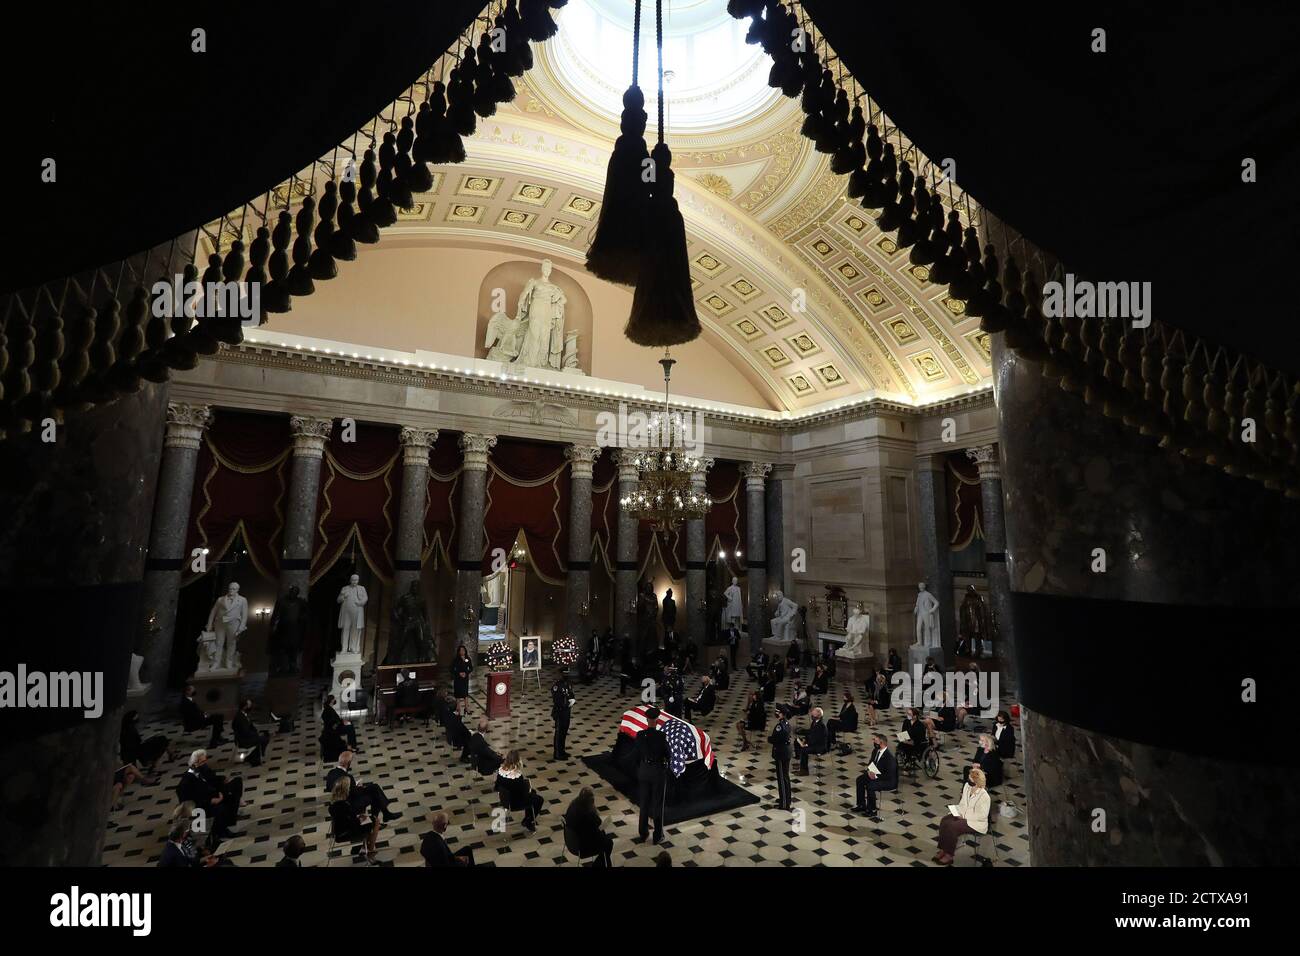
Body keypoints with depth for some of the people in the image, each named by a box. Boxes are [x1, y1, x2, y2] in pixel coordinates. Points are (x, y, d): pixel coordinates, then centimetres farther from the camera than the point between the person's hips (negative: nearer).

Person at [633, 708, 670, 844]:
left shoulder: (640, 735, -11)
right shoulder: (661, 736, -22)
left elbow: (637, 755, 0)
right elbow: (667, 755, -11)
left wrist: (639, 770, 13)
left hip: (644, 770, 3)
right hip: (658, 771, -3)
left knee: (644, 803, 19)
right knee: (658, 804, 12)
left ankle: (643, 834, 31)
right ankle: (658, 836, 24)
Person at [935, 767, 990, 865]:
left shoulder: (984, 796, -24)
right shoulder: (967, 786, -1)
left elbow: (982, 815, -21)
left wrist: (964, 817, -19)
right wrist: (957, 811, -5)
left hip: (976, 822, -7)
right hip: (963, 815, 7)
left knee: (952, 827, -26)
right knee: (944, 821, -17)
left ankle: (949, 855, -11)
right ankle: (942, 850, -8)